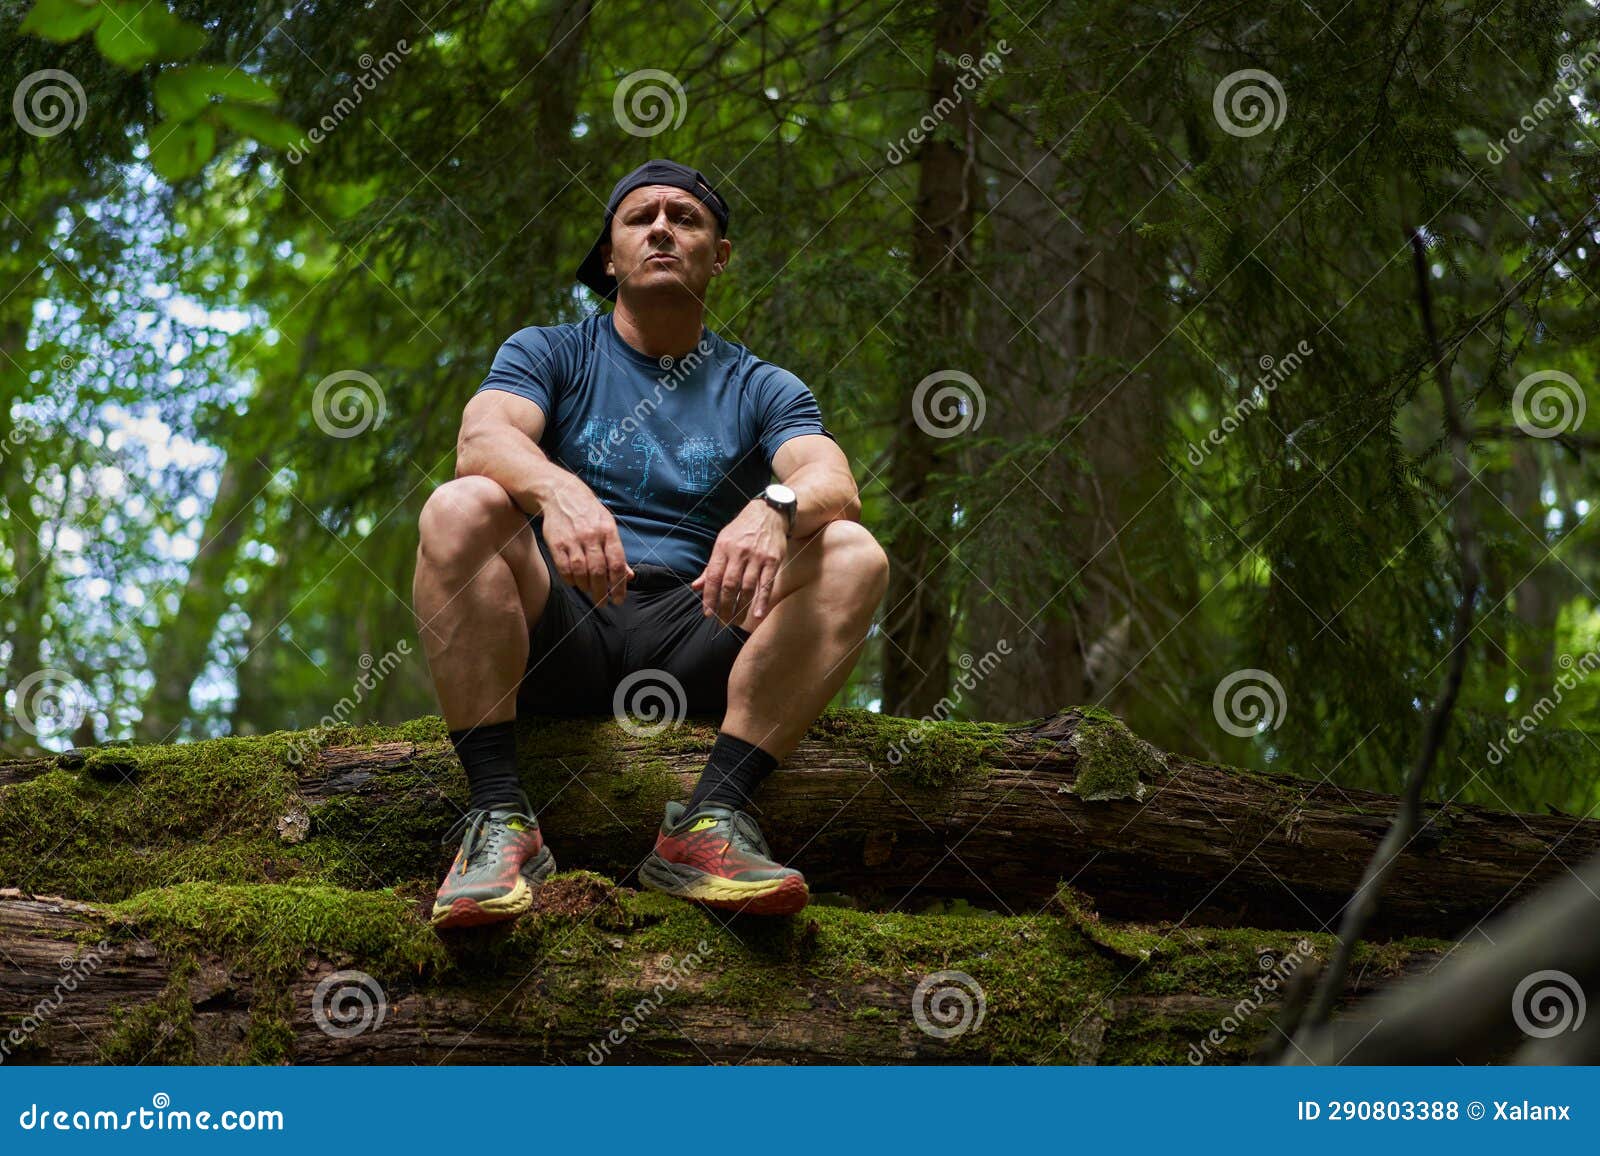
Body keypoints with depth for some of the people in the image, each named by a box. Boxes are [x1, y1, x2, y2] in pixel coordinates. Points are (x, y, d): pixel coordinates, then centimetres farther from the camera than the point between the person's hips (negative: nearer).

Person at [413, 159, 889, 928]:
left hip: (692, 642, 1)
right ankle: (499, 818, -33)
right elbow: (482, 437, -9)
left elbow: (833, 482, -5)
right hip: (555, 634, -1)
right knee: (460, 508, -27)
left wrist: (775, 511, -30)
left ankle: (710, 820, -31)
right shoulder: (547, 354, 14)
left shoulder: (762, 390, 17)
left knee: (852, 554, -20)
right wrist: (556, 490, -33)